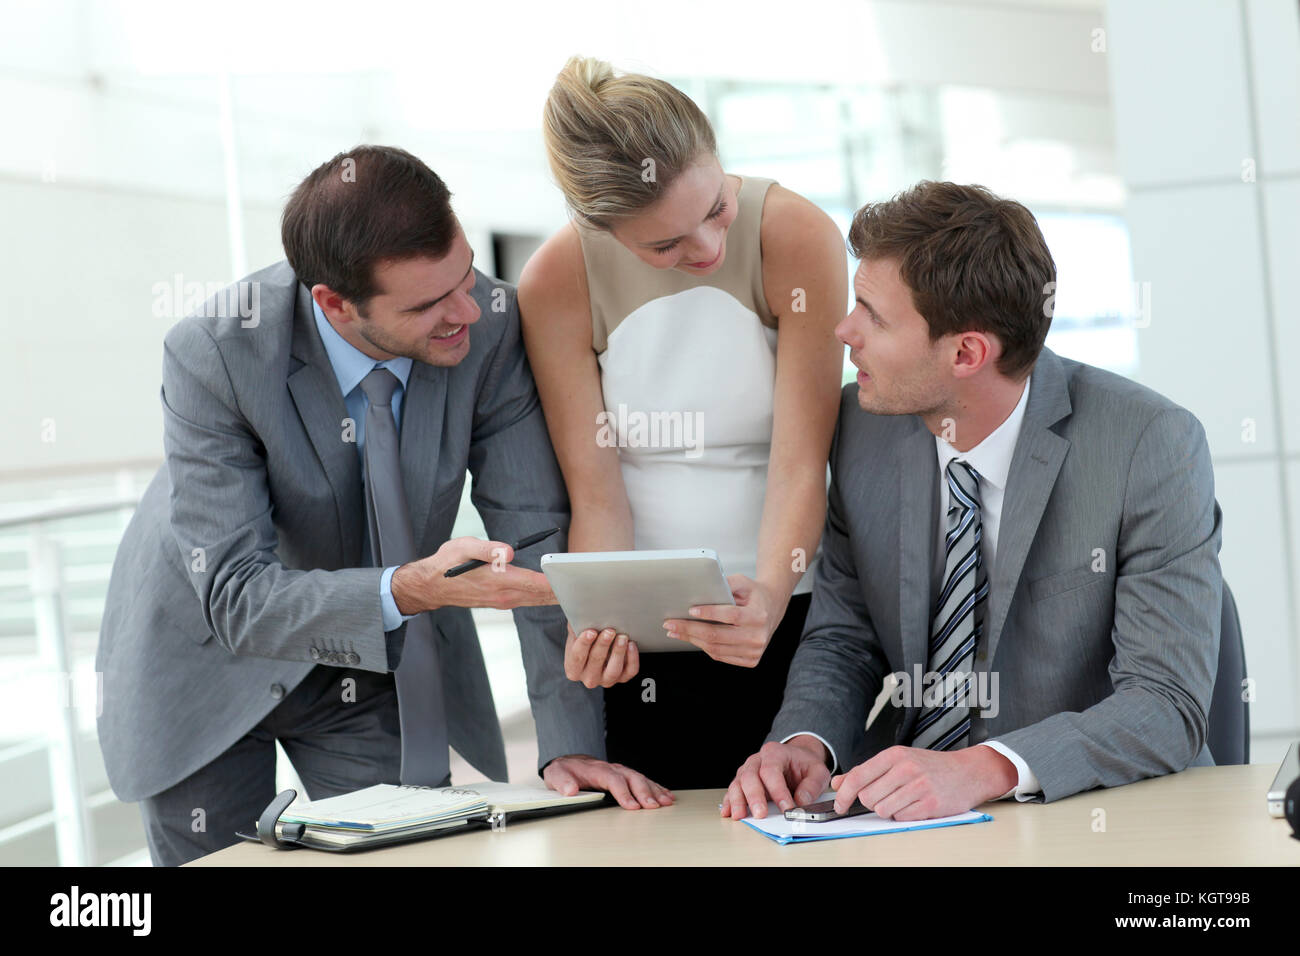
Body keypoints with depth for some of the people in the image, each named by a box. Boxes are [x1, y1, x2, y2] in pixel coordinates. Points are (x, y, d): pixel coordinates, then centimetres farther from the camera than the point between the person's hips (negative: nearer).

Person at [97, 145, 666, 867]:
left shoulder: (490, 326, -23)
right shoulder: (214, 354, -30)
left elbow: (539, 536, -18)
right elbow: (237, 596, -32)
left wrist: (571, 744, -25)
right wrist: (412, 589, -48)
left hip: (386, 672, 2)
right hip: (213, 655, -2)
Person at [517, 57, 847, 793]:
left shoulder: (800, 239, -12)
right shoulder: (556, 284, -8)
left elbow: (800, 465, -14)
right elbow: (595, 493, -8)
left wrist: (769, 597, -31)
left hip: (784, 614, 0)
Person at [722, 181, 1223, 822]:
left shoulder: (1154, 446, -14)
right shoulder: (863, 425, 0)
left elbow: (1168, 706, -18)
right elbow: (842, 638, 8)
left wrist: (982, 770, -33)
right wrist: (805, 743, -14)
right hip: (903, 816, 4)